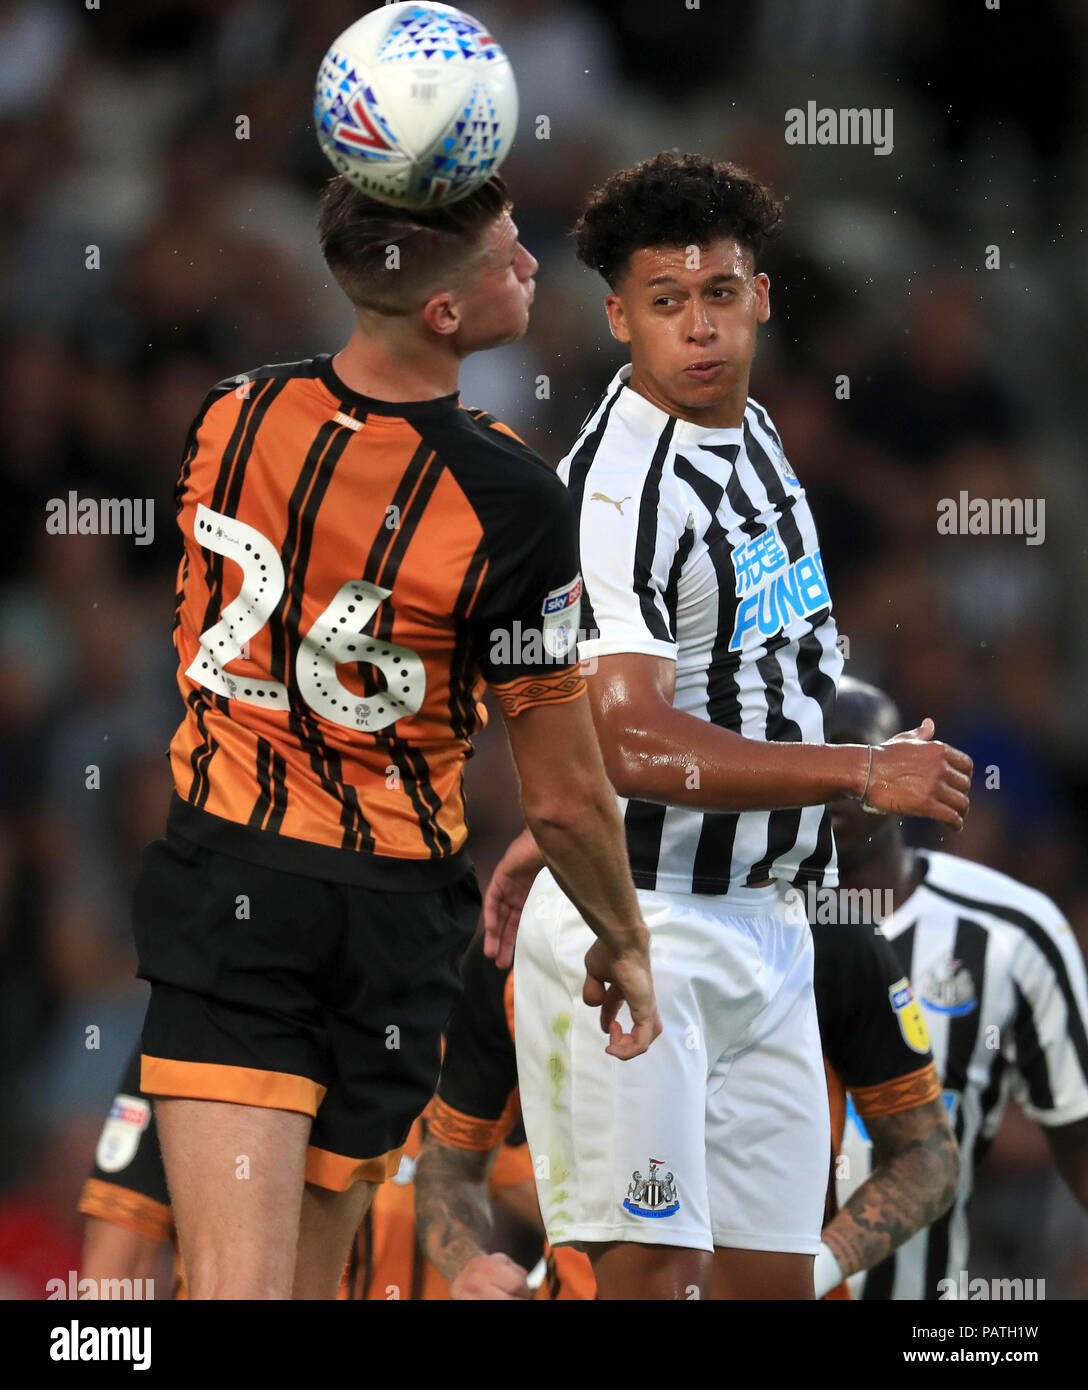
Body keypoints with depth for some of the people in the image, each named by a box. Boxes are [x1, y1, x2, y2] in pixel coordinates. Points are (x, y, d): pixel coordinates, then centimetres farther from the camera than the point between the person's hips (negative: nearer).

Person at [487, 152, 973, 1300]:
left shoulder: (746, 430, 13)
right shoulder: (617, 486, -17)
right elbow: (629, 743, -25)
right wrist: (865, 772, -20)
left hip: (764, 932, 9)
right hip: (638, 933, -8)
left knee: (776, 1279, 7)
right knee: (656, 1275, -13)